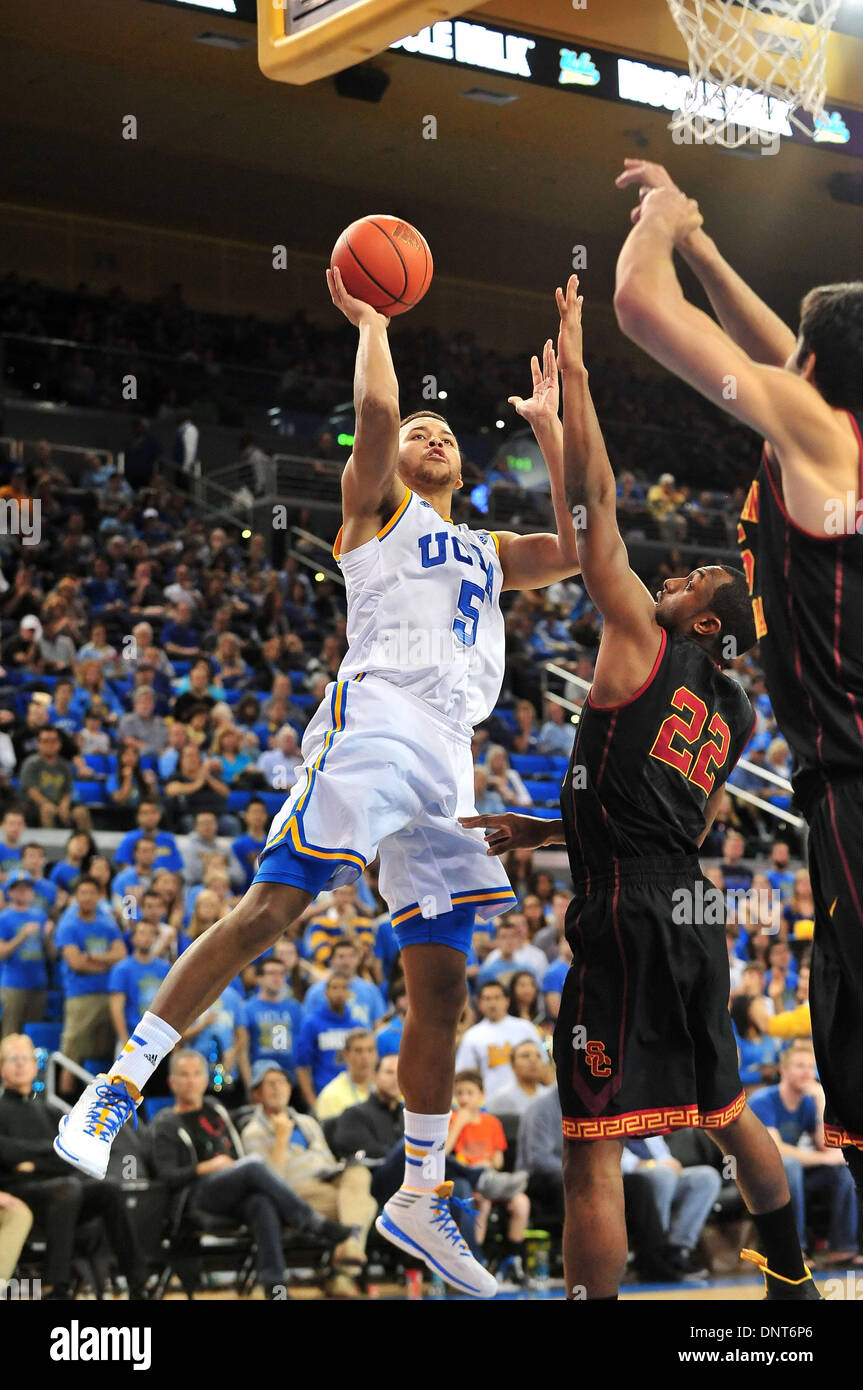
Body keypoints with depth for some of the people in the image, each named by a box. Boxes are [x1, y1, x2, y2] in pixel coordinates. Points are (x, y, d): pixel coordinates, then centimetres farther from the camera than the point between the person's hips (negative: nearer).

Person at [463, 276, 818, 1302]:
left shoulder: (645, 643, -4)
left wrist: (574, 369, 0)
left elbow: (597, 506, -5)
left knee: (594, 1151, -9)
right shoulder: (731, 716, 18)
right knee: (726, 1111, 25)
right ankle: (792, 1283, 38)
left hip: (628, 921, -9)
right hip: (690, 913, 9)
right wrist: (546, 831, 28)